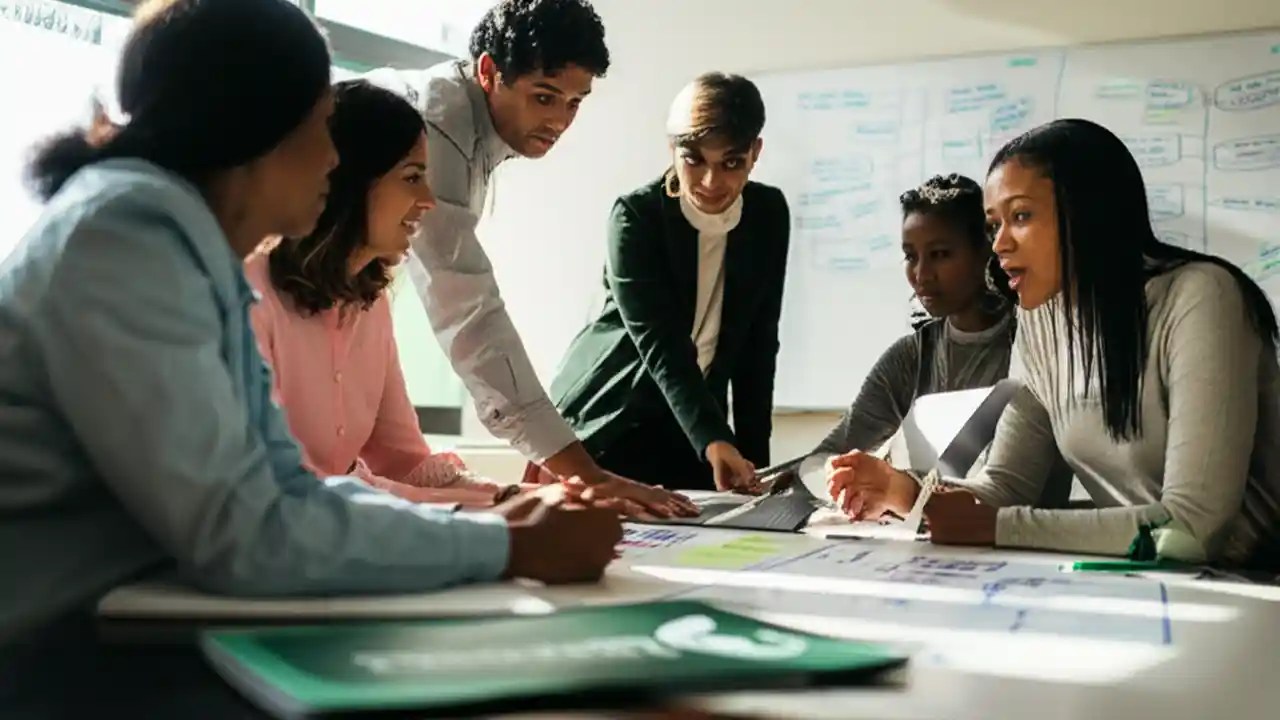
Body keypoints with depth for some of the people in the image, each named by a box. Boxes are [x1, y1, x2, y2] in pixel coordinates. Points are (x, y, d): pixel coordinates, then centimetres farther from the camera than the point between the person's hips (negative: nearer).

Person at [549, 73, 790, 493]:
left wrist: (753, 456, -6)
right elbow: (660, 345, -27)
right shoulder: (636, 216, -19)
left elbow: (758, 343, -1)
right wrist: (715, 442, -41)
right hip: (607, 423, -4)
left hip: (691, 423, 4)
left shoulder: (769, 214, -5)